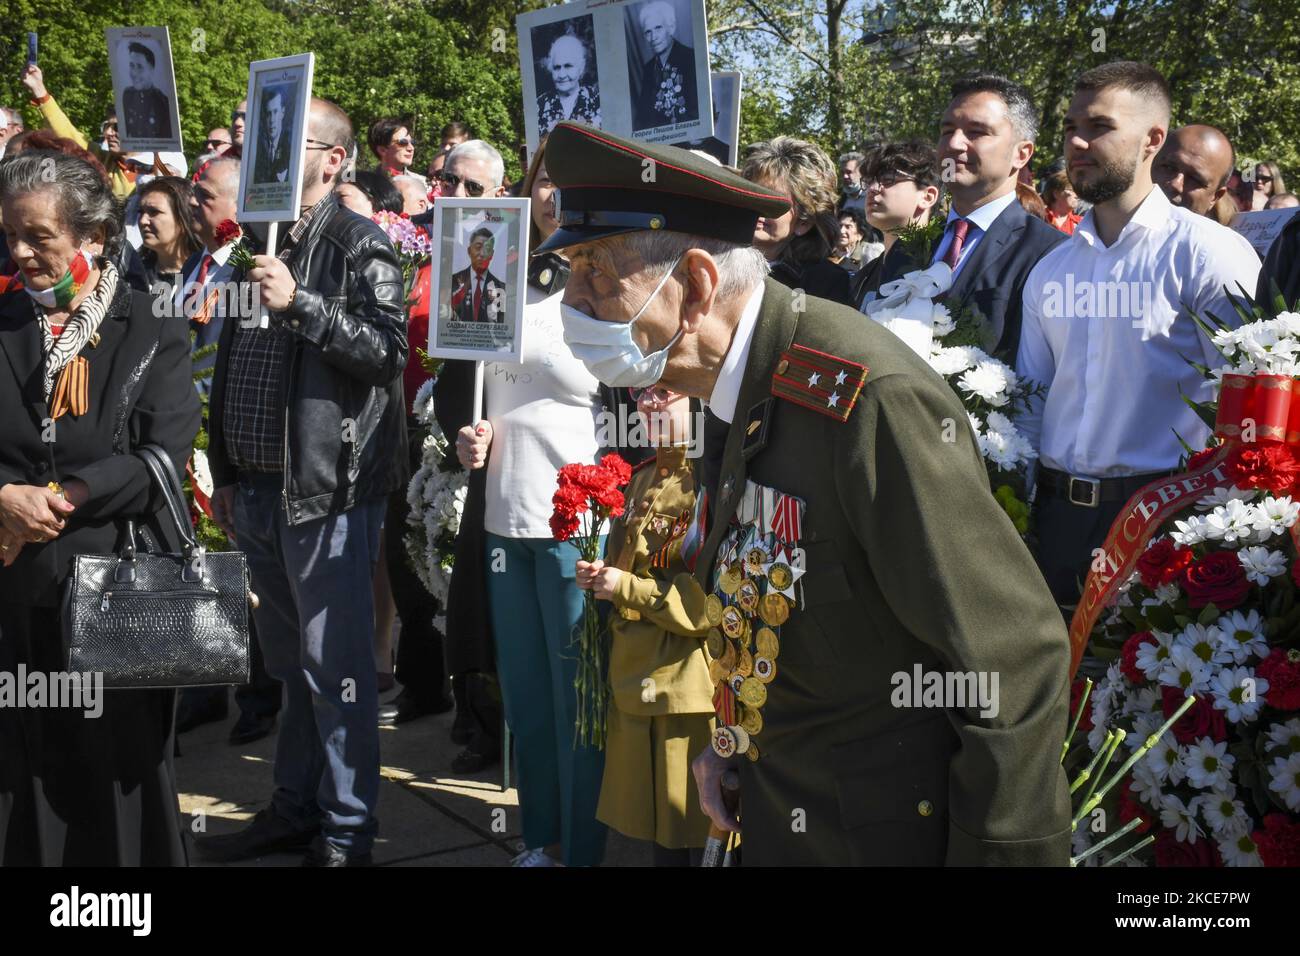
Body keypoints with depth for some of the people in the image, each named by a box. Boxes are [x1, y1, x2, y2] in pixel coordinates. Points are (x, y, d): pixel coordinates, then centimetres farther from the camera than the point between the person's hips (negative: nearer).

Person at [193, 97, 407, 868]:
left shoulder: (362, 246, -6)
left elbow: (388, 351, -16)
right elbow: (231, 369, 18)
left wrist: (301, 303, -25)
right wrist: (226, 473, 17)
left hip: (328, 487, -7)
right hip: (259, 488, 7)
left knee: (336, 668, -1)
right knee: (291, 663, 16)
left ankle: (347, 831, 10)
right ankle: (295, 810, 28)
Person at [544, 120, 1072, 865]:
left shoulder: (868, 396, -27)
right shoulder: (736, 387, 0)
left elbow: (1015, 657, -24)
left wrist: (1001, 852, -19)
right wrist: (733, 735, 11)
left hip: (885, 829, -8)